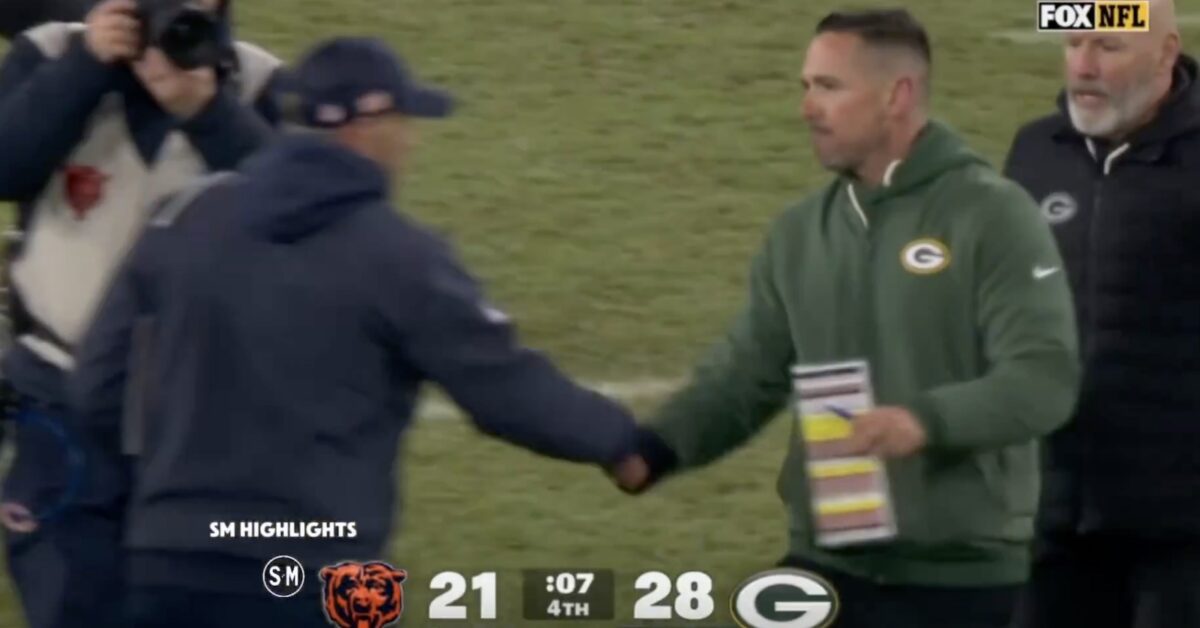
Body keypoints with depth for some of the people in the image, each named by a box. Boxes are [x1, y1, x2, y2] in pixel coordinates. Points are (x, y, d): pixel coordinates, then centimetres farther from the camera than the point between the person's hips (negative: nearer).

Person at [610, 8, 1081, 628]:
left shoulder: (992, 216, -9)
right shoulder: (800, 232, 10)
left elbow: (1046, 376, -18)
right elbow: (747, 374, 12)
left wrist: (928, 419, -35)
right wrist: (655, 449, -8)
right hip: (828, 570, 5)